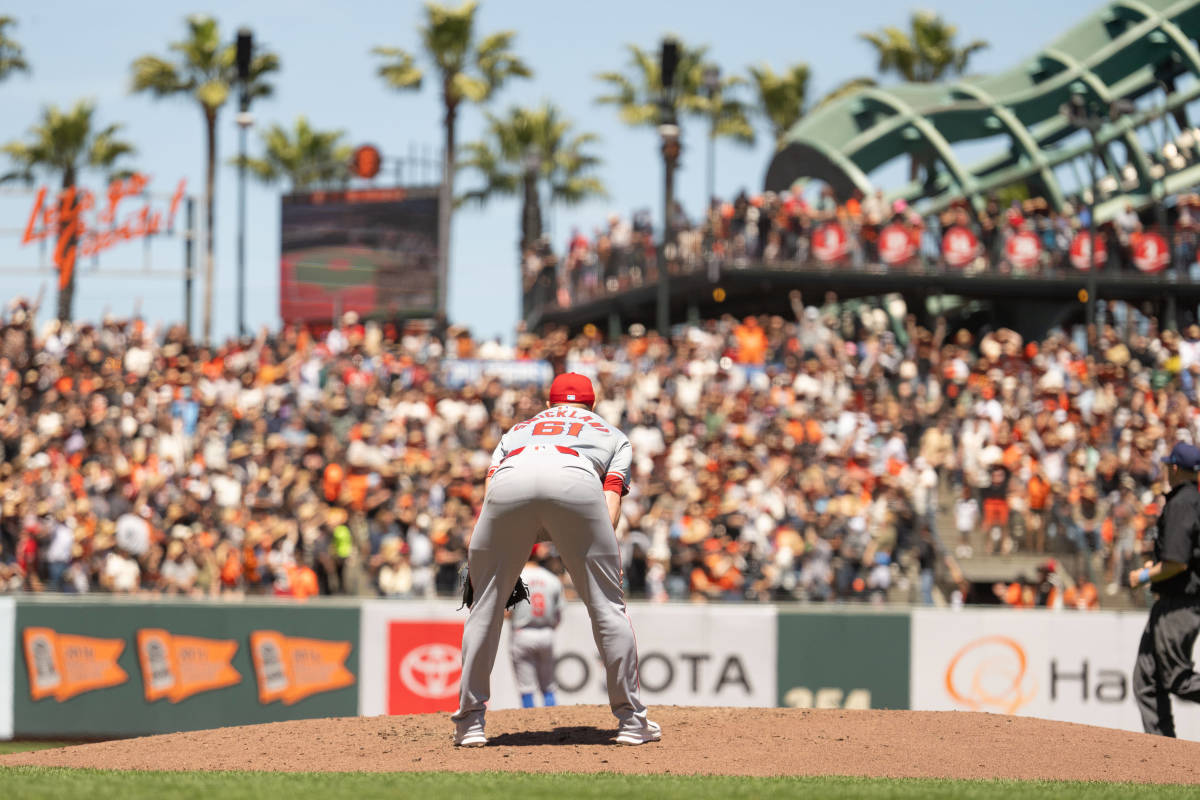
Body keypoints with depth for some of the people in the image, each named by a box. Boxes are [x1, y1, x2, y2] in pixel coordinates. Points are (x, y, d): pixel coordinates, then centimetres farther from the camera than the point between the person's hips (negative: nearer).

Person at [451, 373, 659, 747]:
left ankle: (470, 721, 11)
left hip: (510, 479, 1)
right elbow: (611, 495, 18)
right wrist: (601, 559, 9)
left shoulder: (518, 429, 42)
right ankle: (631, 720, 9)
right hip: (576, 479, -1)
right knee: (607, 604, 8)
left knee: (486, 604, 13)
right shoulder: (612, 434, 38)